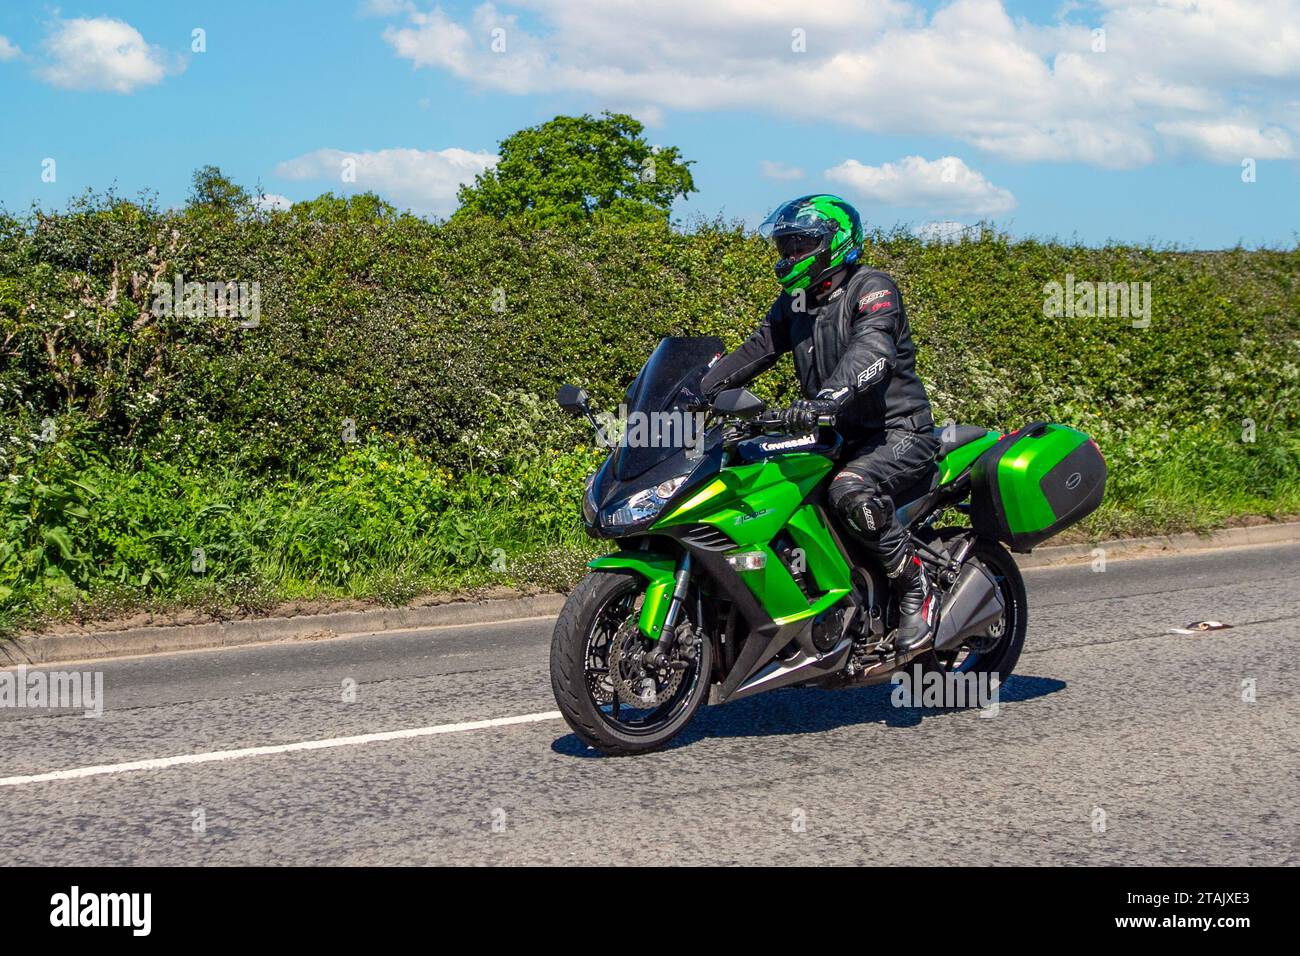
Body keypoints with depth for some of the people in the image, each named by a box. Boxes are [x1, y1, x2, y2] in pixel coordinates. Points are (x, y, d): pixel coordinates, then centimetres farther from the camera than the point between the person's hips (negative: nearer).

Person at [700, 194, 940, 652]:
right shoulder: (794, 301, 13)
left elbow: (871, 351, -31)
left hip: (900, 431, -9)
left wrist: (824, 399, -49)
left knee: (850, 490, -37)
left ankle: (917, 589, -19)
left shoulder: (872, 287, -13)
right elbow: (756, 349, 9)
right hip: (841, 435, 9)